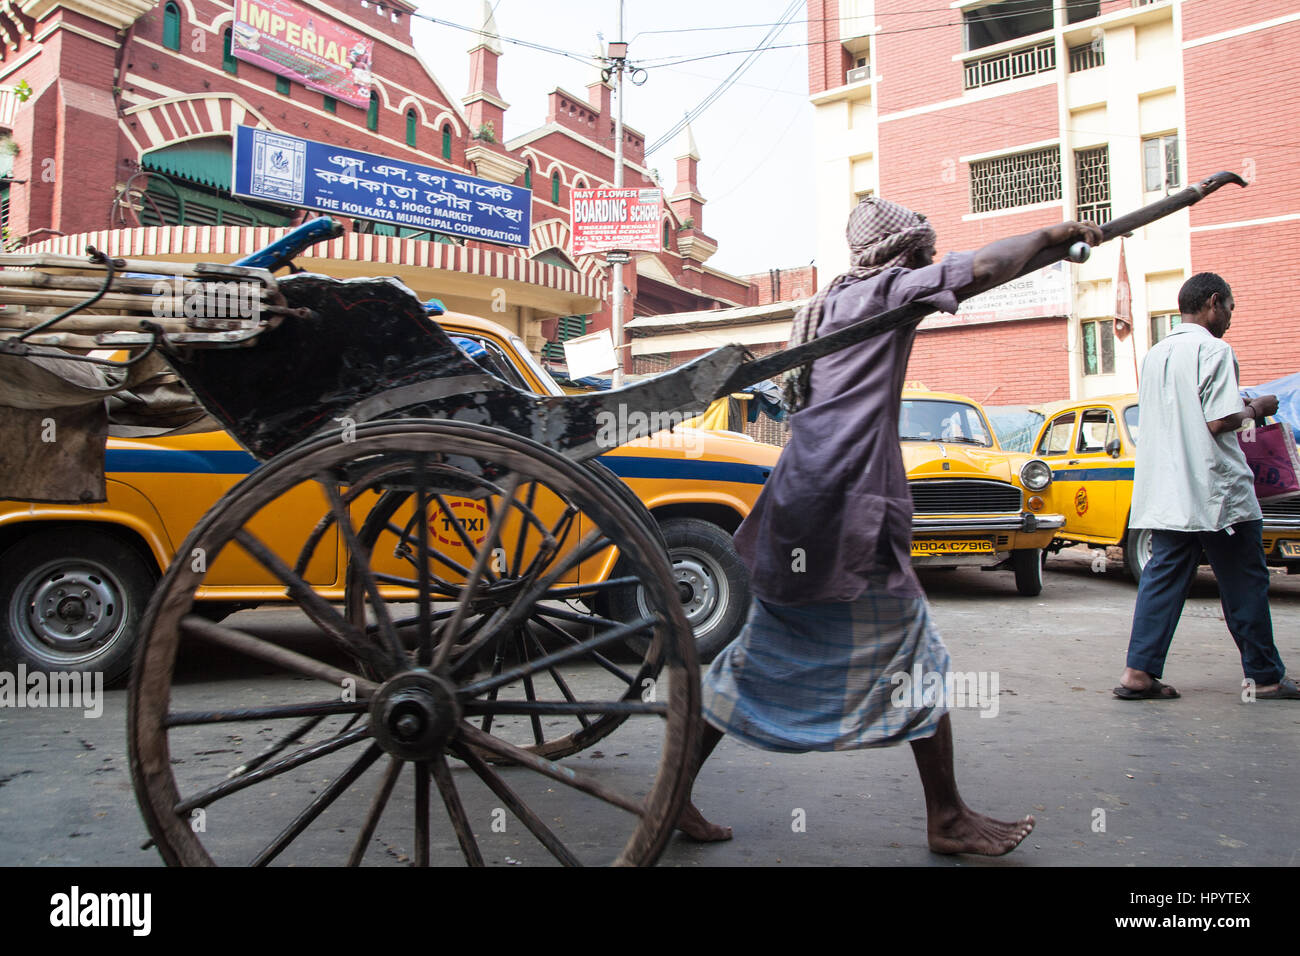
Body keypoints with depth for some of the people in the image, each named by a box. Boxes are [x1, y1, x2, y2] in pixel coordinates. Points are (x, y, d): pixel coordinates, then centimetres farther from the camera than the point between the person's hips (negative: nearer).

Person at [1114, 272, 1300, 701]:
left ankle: (1139, 671, -2)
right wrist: (1255, 409, 2)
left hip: (1164, 489, 7)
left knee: (1164, 577, 5)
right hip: (1216, 489, -6)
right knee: (1244, 583, 6)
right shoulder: (1214, 350, -10)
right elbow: (1219, 422, -18)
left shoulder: (1155, 354, 14)